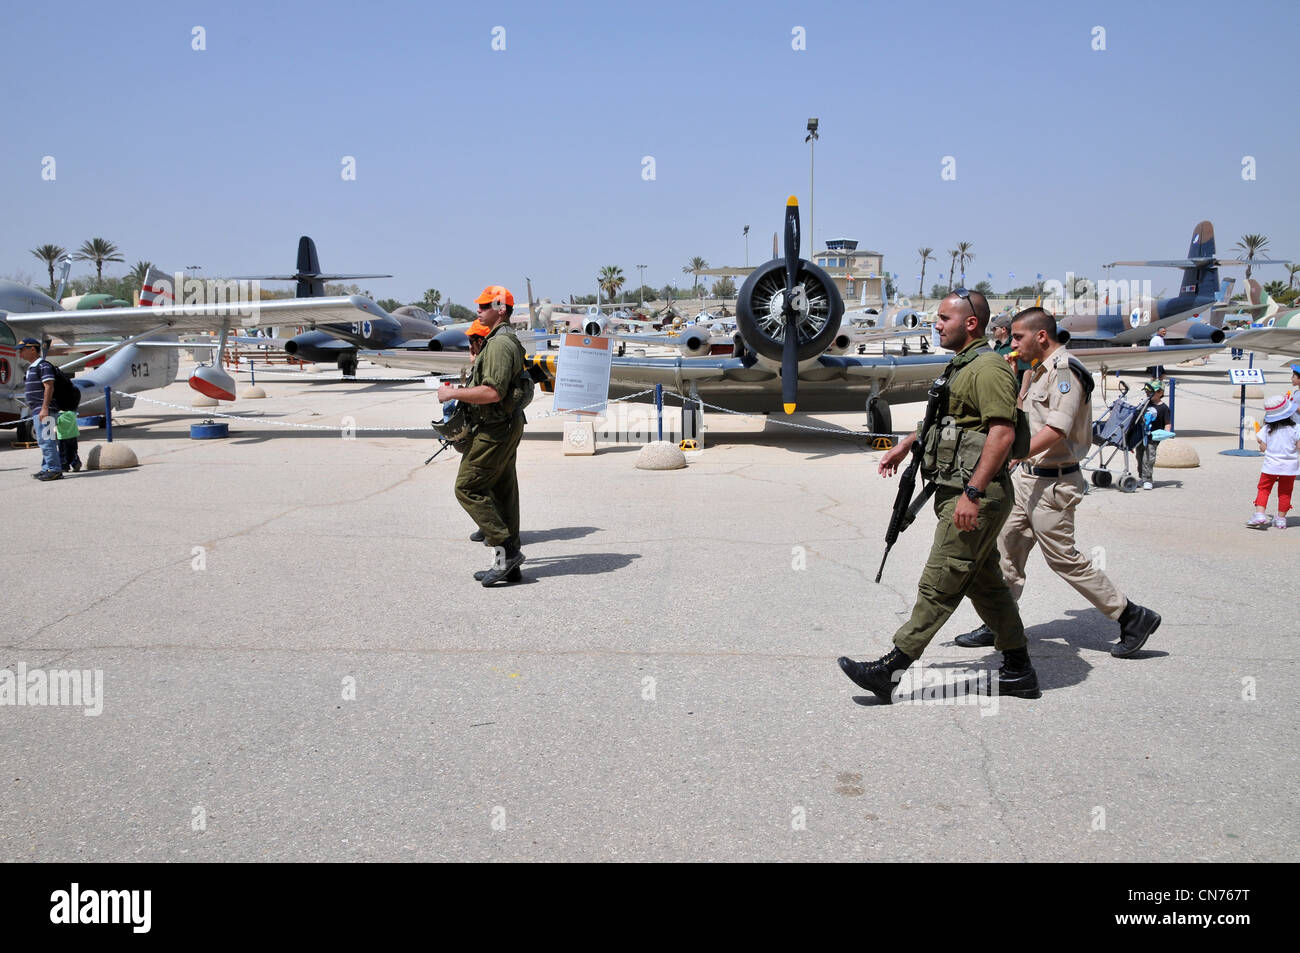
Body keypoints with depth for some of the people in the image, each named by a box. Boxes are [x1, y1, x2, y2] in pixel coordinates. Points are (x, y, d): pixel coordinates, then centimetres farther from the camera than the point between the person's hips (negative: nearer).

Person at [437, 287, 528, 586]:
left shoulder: (499, 344, -17)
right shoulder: (510, 341, 17)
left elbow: (493, 392, -27)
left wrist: (453, 393, -16)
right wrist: (464, 391, 18)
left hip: (495, 429, -11)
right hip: (507, 426, 11)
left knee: (467, 488, -6)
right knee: (503, 491, 11)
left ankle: (506, 549, -6)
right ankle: (509, 565, 15)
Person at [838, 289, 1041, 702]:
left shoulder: (989, 367, -14)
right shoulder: (961, 367, 18)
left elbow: (1002, 432, -23)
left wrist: (972, 492, -26)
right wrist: (905, 446, 33)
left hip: (977, 497, -11)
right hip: (959, 493, 11)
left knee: (938, 585, -6)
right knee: (985, 584, 14)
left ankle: (891, 669, -3)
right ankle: (1018, 671, 22)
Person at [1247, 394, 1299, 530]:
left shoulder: (1267, 429, -6)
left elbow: (1263, 447, -4)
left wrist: (1259, 439, 13)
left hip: (1271, 465, 0)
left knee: (1264, 488, 8)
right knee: (1285, 492, 11)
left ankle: (1260, 513, -8)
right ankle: (1281, 518, 16)